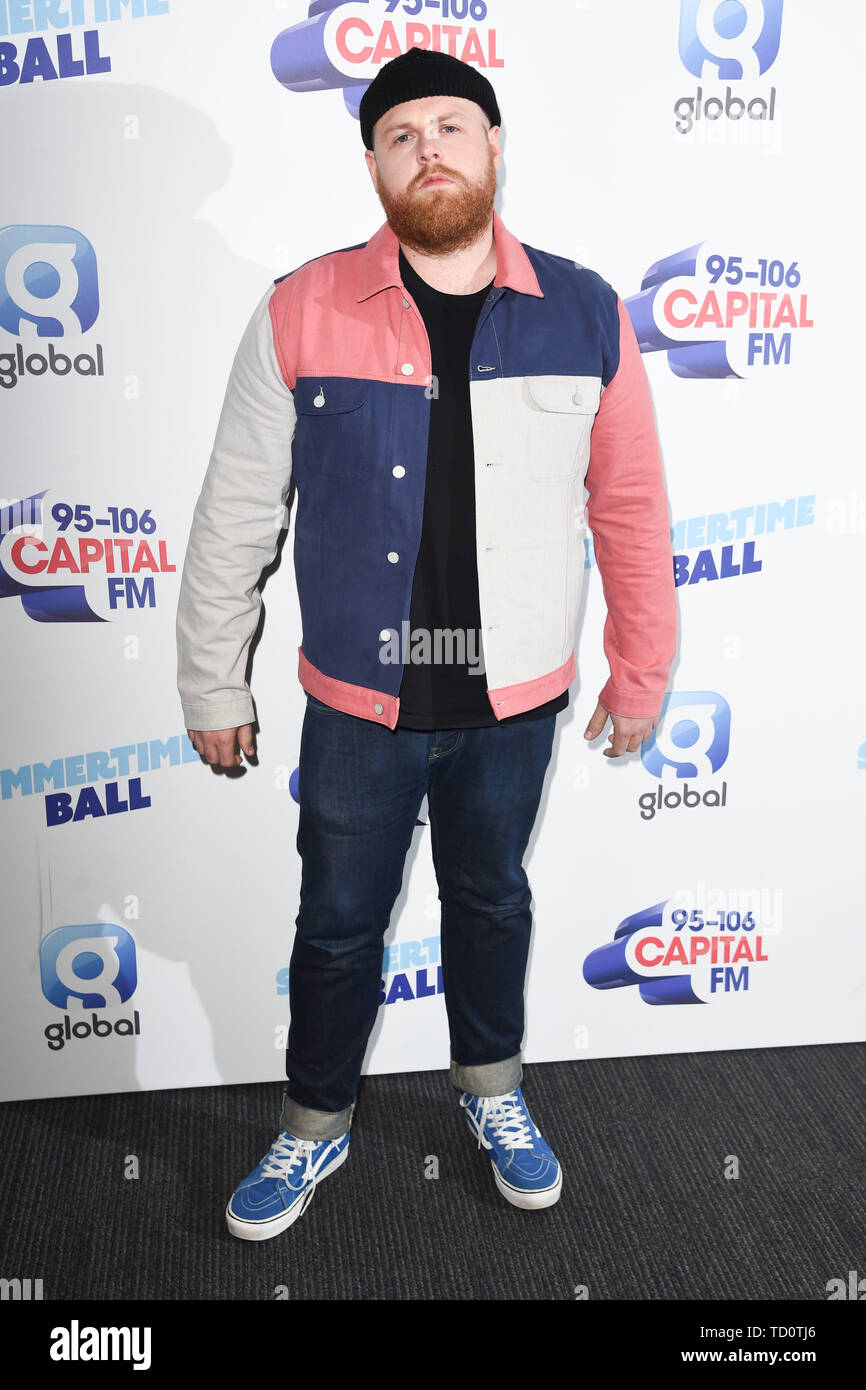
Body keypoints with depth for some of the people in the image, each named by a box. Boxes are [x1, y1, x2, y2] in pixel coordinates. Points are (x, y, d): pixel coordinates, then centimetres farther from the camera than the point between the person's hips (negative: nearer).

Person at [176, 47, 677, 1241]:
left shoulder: (586, 315, -4)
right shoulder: (301, 314, -8)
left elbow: (630, 507, 2)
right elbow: (234, 515, -3)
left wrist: (642, 671, 5)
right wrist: (213, 683, 0)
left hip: (515, 701, 1)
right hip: (358, 703, -1)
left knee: (491, 899, 22)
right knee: (338, 922, 15)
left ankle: (492, 1090, 49)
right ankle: (316, 1128, 41)